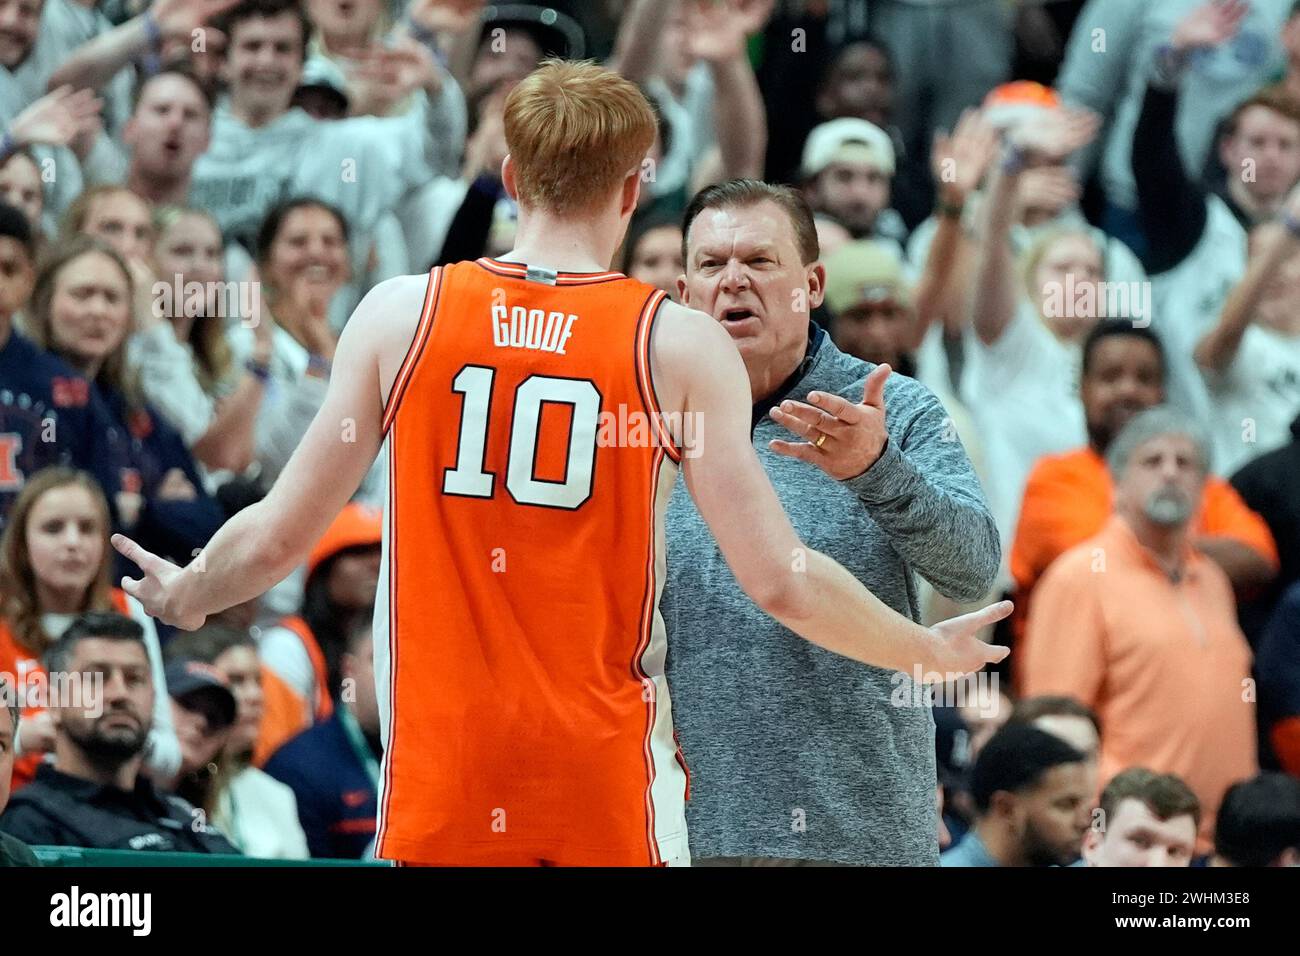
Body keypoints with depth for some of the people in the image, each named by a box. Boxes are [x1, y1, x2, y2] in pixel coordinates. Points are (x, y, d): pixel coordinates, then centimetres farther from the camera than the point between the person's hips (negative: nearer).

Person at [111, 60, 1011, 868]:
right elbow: (780, 582, -7)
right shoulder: (679, 345, -4)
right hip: (606, 774, -2)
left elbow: (276, 539, 5)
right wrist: (930, 651, 9)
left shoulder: (399, 315, 2)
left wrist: (183, 596, 27)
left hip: (438, 771, 2)